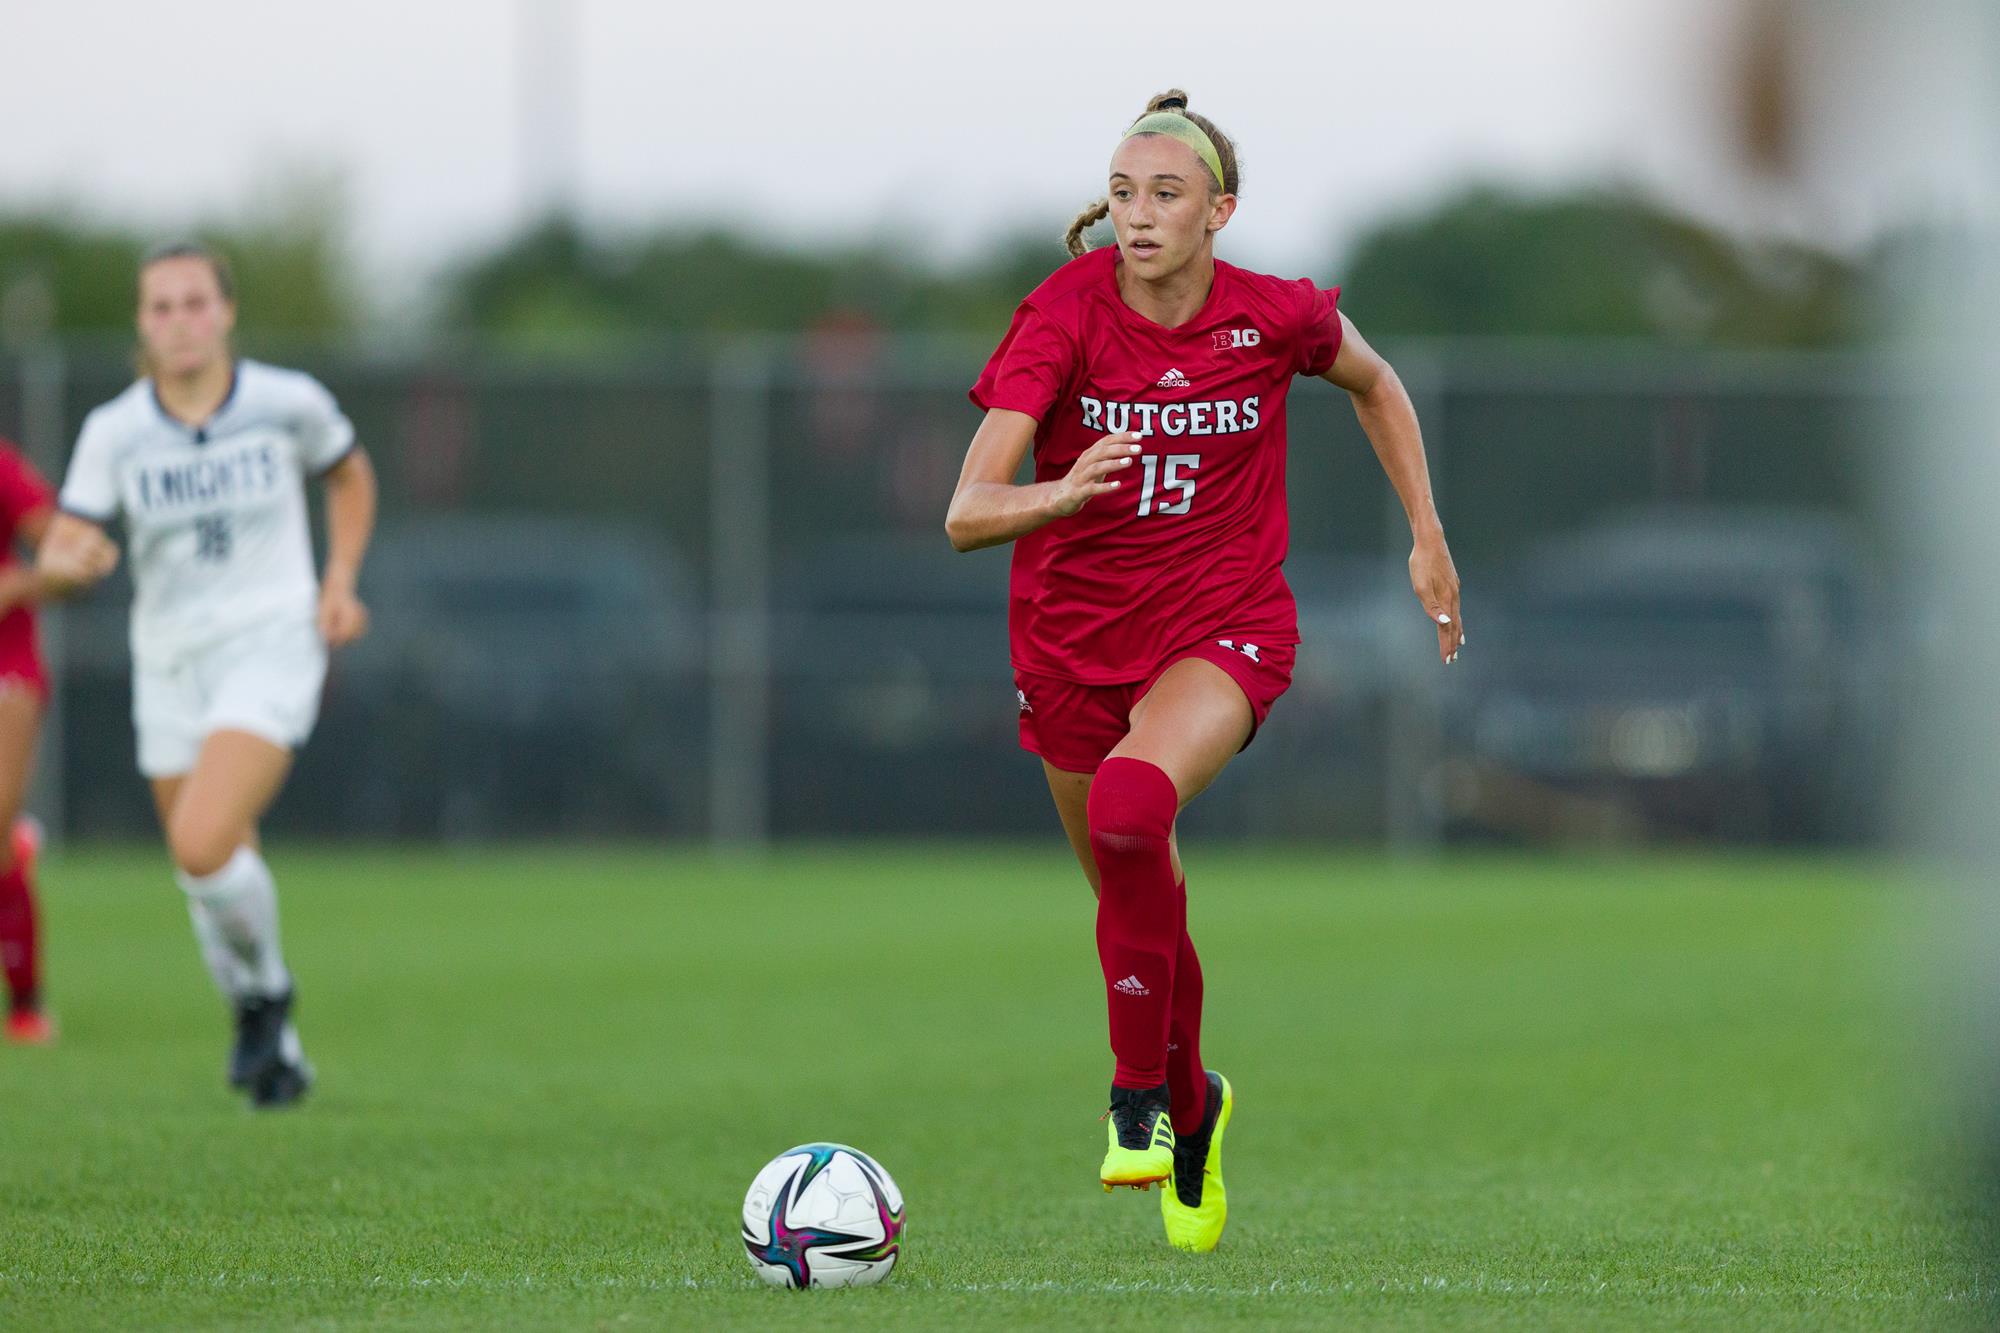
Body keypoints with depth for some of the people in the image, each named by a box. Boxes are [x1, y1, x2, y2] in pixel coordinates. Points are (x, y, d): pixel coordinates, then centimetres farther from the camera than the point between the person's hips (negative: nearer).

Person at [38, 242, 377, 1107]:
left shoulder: (289, 403, -7)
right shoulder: (113, 433, -6)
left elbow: (350, 475, 14)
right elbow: (58, 560, -10)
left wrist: (341, 582, 2)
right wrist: (74, 560, -34)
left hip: (272, 645, -3)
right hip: (170, 666, 3)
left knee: (202, 845, -24)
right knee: (222, 881, 12)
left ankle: (265, 990, 4)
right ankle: (269, 1041, 37)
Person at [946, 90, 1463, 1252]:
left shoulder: (1275, 318, -12)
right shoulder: (1066, 315, -17)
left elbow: (1374, 383, 13)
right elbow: (967, 514, -24)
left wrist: (1428, 535, 11)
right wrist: (1060, 494, -45)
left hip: (1224, 628, -2)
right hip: (1072, 637, 2)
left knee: (1129, 808, -32)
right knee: (1137, 893, 15)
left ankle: (1140, 1088, -14)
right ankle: (1190, 1106, 44)